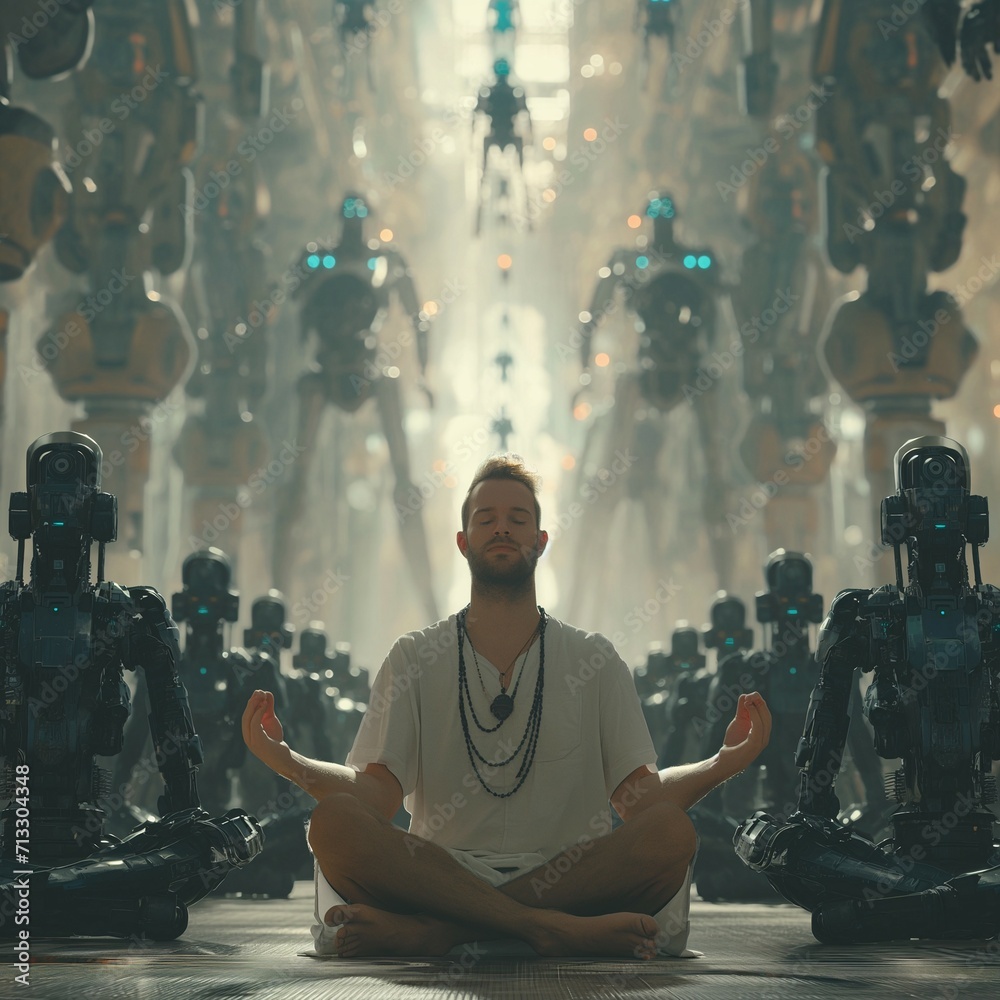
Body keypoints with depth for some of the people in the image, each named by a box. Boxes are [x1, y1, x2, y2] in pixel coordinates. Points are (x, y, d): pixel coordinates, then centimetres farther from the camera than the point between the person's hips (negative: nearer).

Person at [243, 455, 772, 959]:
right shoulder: (414, 660, 12)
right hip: (438, 875, -1)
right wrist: (285, 759, -17)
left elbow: (640, 793, 3)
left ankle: (433, 932, -29)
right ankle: (551, 928, -32)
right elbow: (377, 793, 0)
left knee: (670, 831, -29)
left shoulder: (594, 662, 13)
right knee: (335, 823, -28)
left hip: (567, 876, 1)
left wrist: (723, 763, -15)